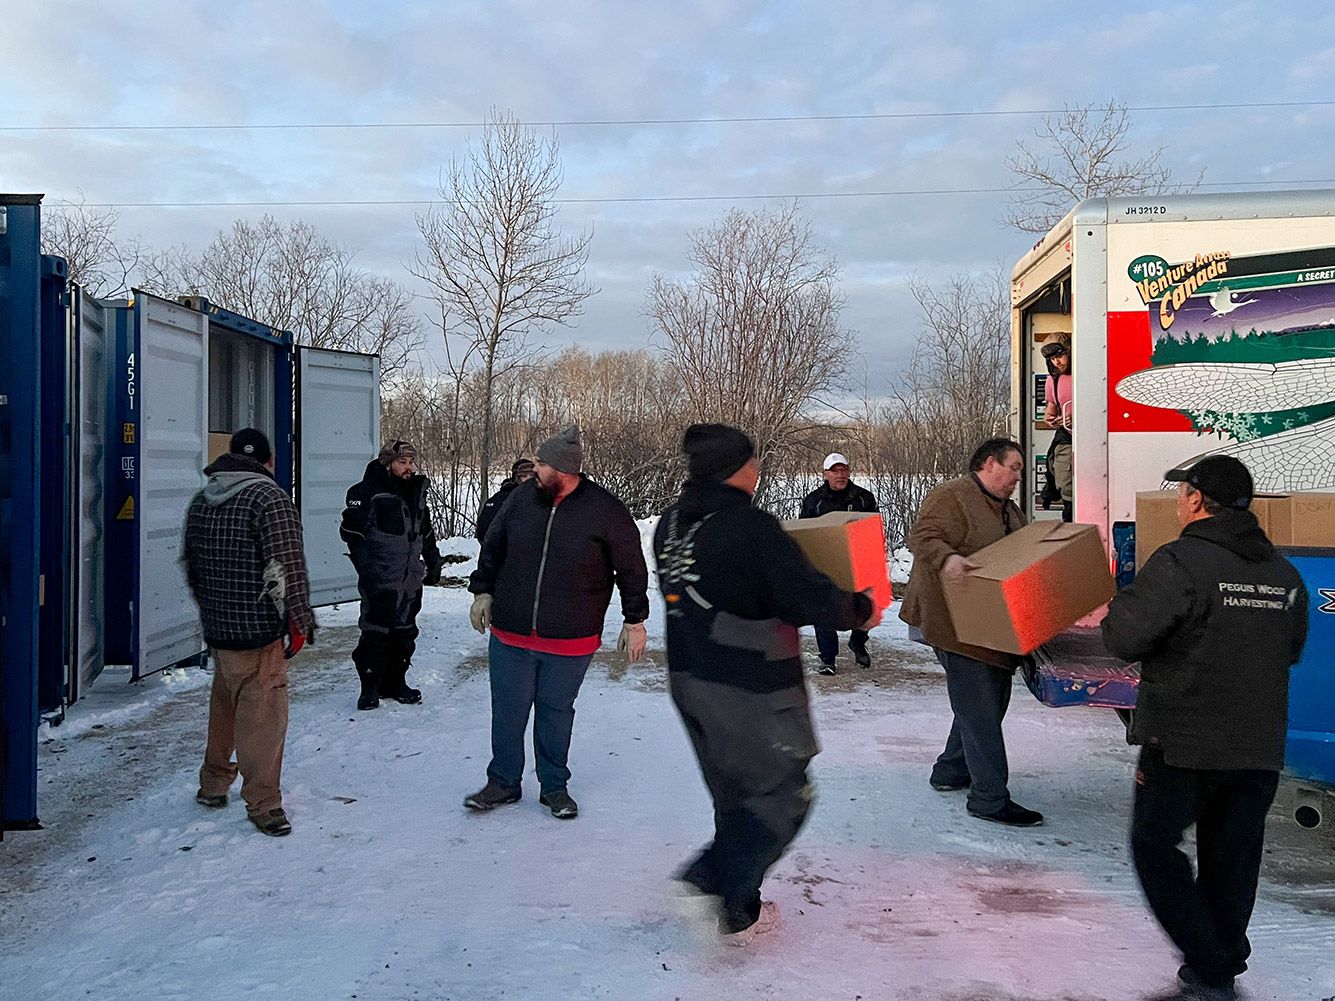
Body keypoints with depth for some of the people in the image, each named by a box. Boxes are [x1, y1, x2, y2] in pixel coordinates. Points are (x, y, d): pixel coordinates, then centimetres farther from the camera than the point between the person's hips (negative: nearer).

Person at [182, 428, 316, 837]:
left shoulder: (200, 501, 10)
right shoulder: (269, 497, -14)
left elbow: (191, 565, 18)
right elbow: (288, 565, -17)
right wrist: (301, 620, -9)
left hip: (216, 627, 8)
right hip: (258, 631, -8)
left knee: (224, 705, 23)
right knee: (263, 712, -1)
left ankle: (212, 784, 37)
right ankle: (263, 804, 4)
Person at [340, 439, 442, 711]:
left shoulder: (417, 492, 15)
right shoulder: (368, 491, -8)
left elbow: (427, 533, 24)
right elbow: (351, 530, -10)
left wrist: (433, 562, 19)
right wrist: (366, 566, -14)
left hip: (411, 579, 7)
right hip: (381, 580, -7)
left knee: (405, 633, 11)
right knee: (376, 633, -4)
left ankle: (395, 683, 23)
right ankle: (370, 688, 7)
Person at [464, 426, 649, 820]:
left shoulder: (605, 511, -11)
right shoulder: (522, 498, -2)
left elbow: (632, 569, -1)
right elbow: (492, 547, 13)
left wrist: (635, 621, 2)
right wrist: (482, 591, 10)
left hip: (570, 642, -2)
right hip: (510, 635, 3)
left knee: (556, 712, 11)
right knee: (508, 710, 10)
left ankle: (554, 786, 29)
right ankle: (503, 782, 27)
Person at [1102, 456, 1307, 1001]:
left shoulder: (1180, 562, -17)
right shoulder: (1284, 572, 6)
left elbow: (1125, 639, -18)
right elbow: (1292, 649, 19)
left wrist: (1120, 605, 2)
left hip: (1182, 742, -6)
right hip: (1260, 747, 6)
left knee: (1155, 844, 8)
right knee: (1232, 859, 16)